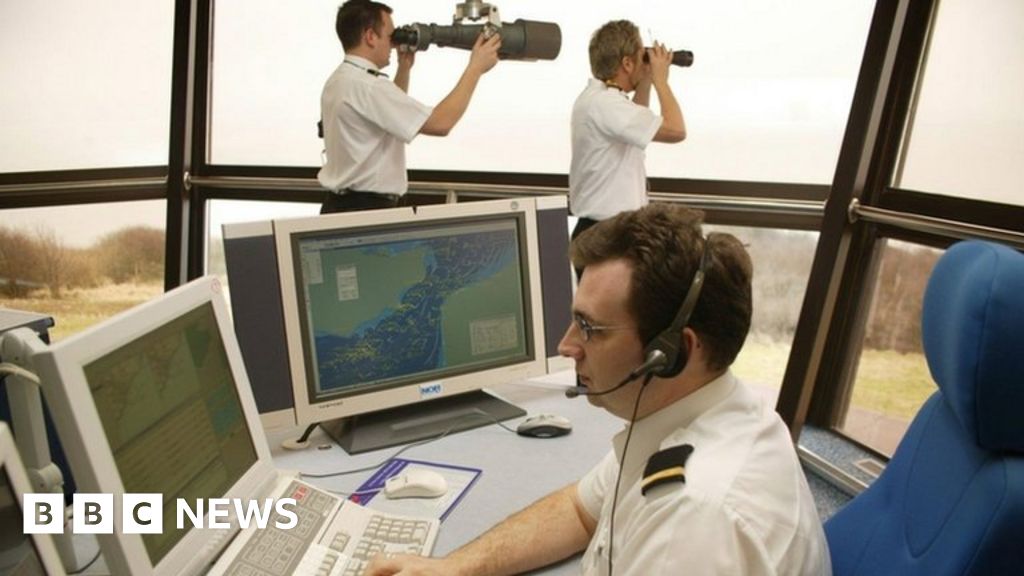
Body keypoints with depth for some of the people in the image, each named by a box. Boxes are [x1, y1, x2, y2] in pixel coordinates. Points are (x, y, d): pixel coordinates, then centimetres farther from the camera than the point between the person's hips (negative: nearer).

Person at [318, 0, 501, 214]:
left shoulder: (339, 80, 11)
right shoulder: (366, 85, -20)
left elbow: (391, 116, 26)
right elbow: (440, 124, -23)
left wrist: (404, 69, 18)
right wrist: (476, 68, -15)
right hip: (365, 210, -10)